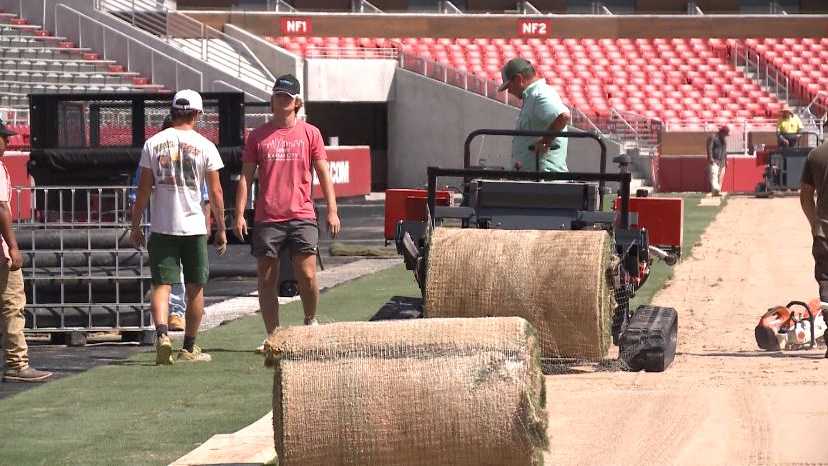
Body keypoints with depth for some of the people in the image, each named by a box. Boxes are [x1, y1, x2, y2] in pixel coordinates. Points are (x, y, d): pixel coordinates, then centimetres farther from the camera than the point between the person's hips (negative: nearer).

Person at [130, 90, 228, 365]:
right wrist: (221, 228, 9)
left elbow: (144, 189, 2)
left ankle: (162, 334, -23)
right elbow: (215, 192, 0)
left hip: (161, 226, 1)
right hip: (194, 226, -1)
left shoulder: (153, 144, 1)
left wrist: (135, 226, 9)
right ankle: (189, 348, 15)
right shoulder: (205, 146, -2)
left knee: (161, 284, 1)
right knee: (195, 288, 10)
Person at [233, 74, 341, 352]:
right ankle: (273, 336, 9)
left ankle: (310, 322, 18)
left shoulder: (310, 133, 7)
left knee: (307, 275, -8)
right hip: (267, 219, 1)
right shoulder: (258, 136, 9)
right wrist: (239, 214, 0)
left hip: (301, 217, -1)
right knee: (266, 280, 1)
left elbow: (323, 173, 6)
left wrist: (332, 210, -2)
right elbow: (246, 176, 9)